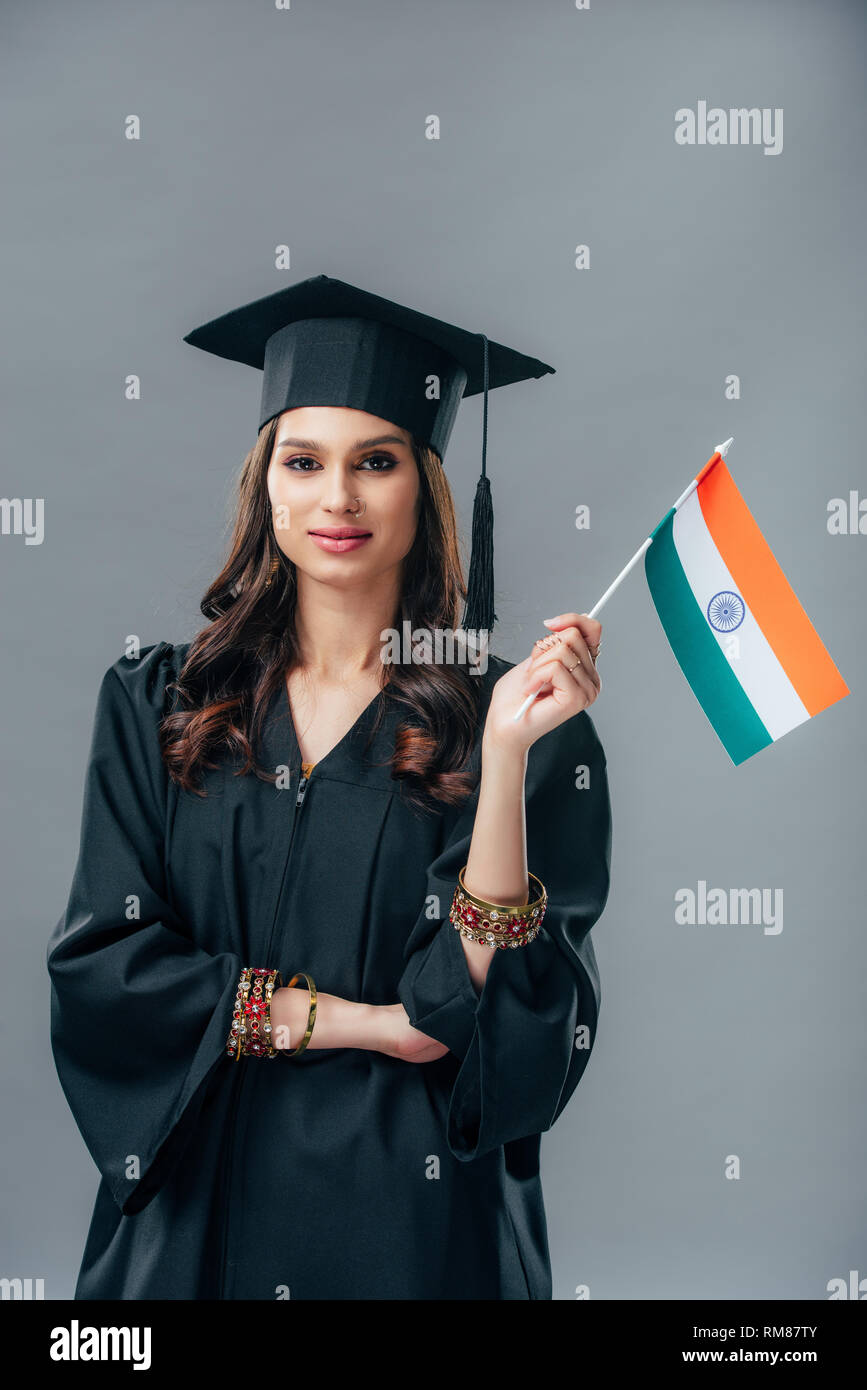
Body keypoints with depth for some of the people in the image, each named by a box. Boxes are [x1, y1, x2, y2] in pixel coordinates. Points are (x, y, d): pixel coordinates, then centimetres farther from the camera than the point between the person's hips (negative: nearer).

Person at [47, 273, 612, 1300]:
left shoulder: (515, 717, -6)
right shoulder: (154, 702, 0)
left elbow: (488, 996, -15)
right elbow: (96, 966, -6)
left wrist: (505, 750, -25)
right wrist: (351, 1019, -13)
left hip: (413, 1218, -1)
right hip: (194, 1210, 2)